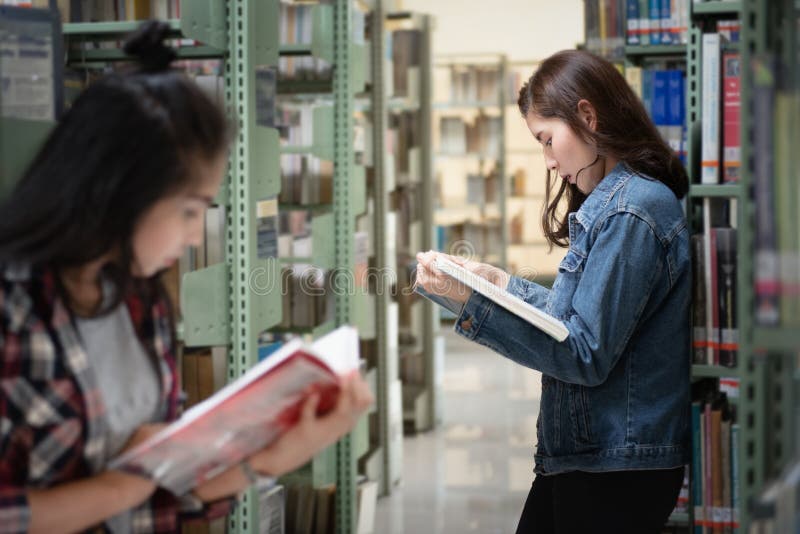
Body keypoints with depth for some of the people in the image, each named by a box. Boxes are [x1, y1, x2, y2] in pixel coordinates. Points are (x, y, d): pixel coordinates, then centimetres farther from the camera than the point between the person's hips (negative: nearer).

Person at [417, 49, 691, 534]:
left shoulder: (632, 212, -18)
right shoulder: (609, 203, 13)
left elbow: (586, 355, -21)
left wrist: (477, 301, -22)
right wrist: (502, 283, 9)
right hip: (578, 455, 9)